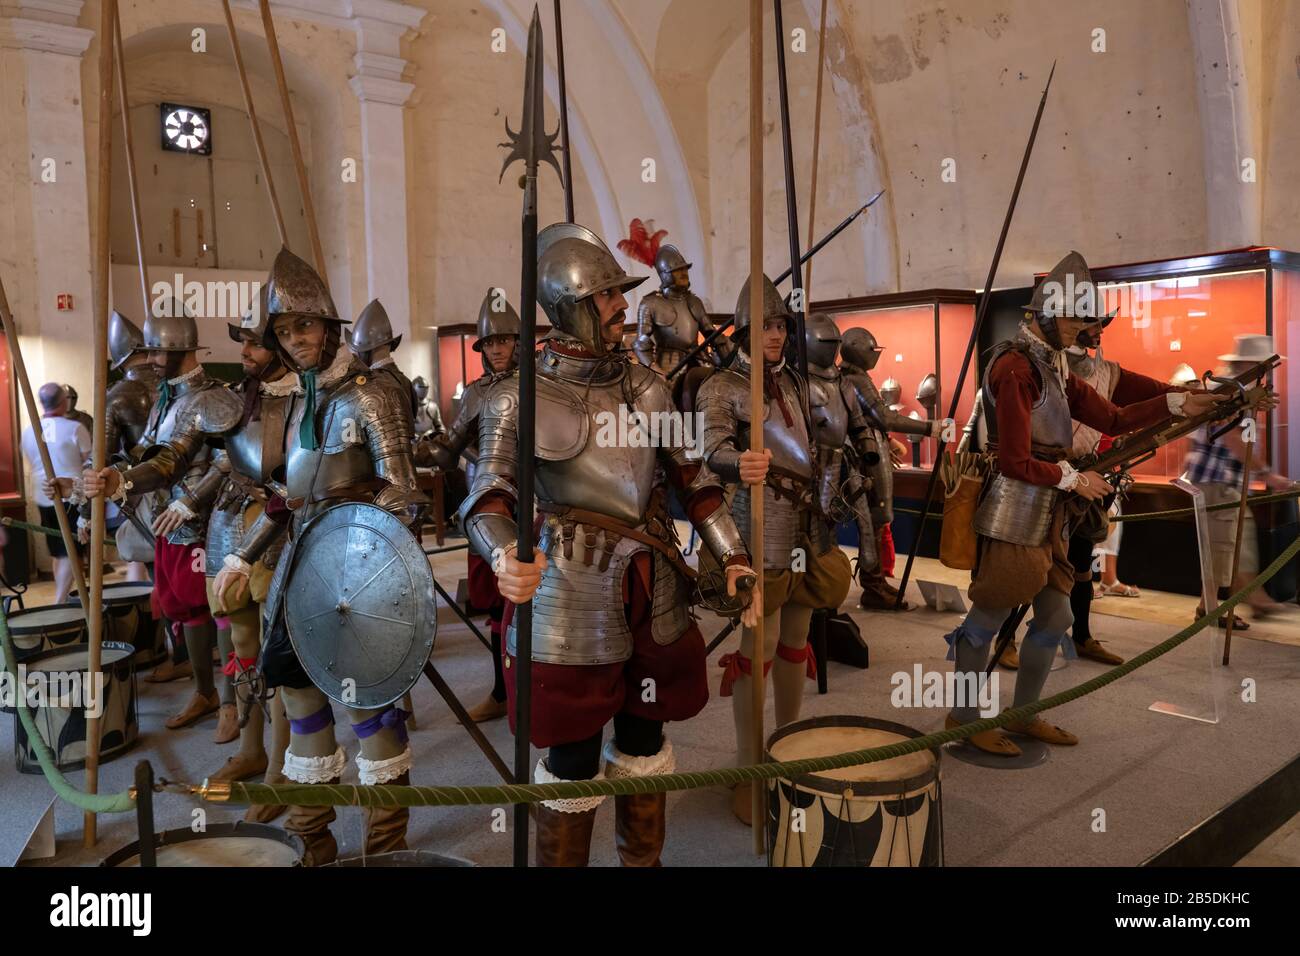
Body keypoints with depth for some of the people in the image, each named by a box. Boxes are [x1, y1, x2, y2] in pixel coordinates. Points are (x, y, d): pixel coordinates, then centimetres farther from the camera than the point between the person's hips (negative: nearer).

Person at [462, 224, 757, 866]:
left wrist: (732, 558, 1)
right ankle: (562, 862, 31)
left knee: (645, 739, 18)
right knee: (573, 756, 7)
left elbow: (693, 478, 10)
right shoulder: (519, 398, -7)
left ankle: (643, 860, 39)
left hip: (655, 592, 5)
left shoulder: (647, 386, 6)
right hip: (573, 598, -4)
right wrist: (506, 555, -38)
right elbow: (486, 497, -16)